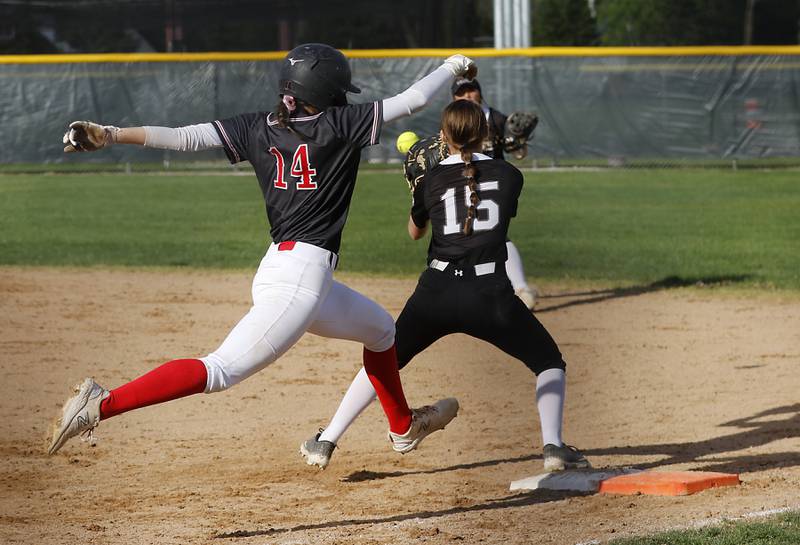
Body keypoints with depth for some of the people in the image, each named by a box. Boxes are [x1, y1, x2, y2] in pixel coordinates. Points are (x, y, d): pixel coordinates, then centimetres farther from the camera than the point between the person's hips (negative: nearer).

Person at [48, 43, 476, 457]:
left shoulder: (258, 128, 7)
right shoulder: (340, 125, -9)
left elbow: (185, 138, -4)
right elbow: (412, 100, -3)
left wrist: (110, 136, -7)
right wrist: (452, 67, 15)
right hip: (302, 275, -9)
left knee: (380, 328, 30)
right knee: (221, 372, -14)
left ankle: (404, 428, 48)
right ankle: (103, 404, -24)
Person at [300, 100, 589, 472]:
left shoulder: (432, 180, 6)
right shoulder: (508, 175, 5)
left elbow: (414, 232, 23)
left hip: (437, 291, 1)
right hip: (490, 293, -1)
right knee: (548, 361, 17)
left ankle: (325, 443, 17)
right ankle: (553, 446, -4)